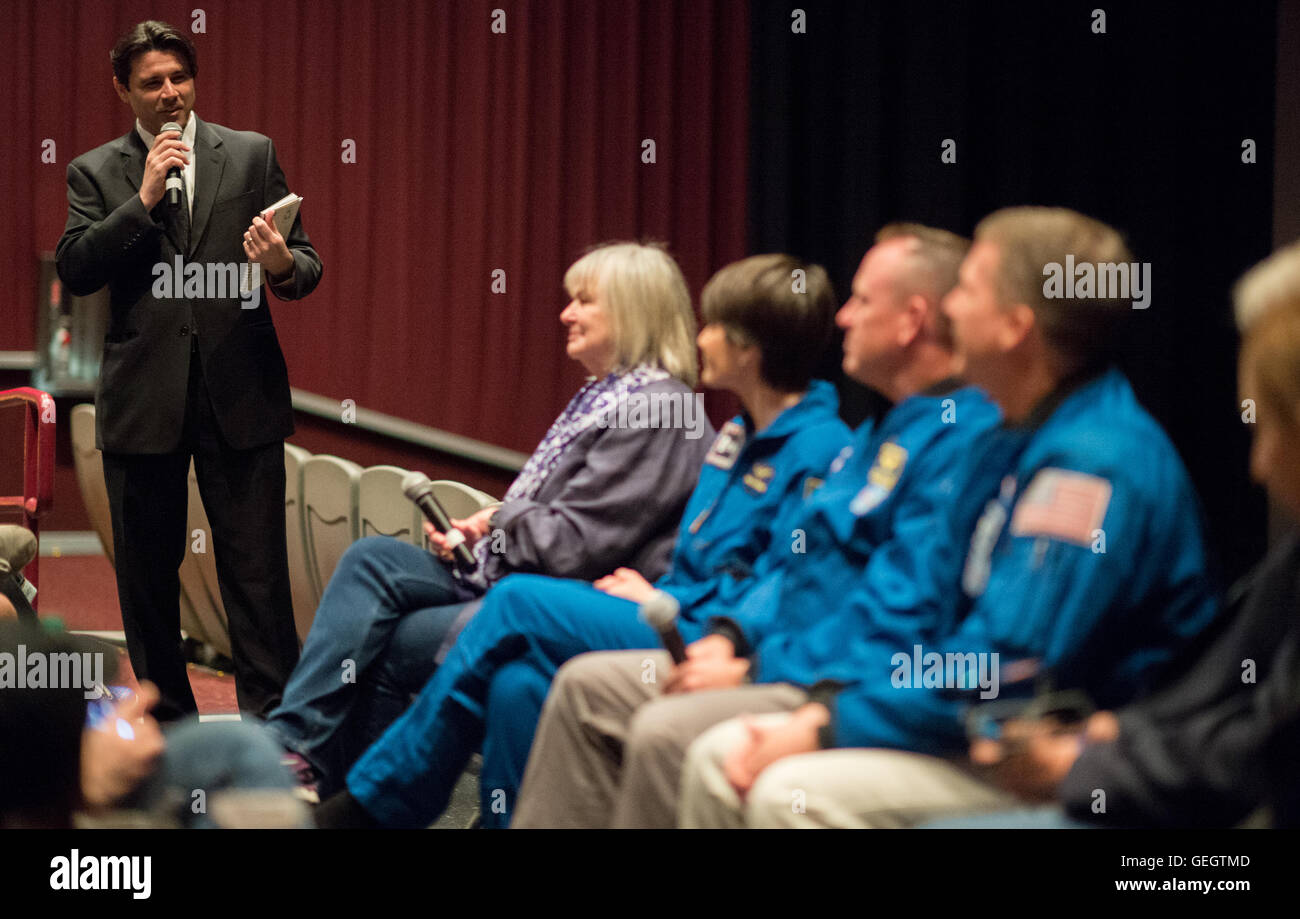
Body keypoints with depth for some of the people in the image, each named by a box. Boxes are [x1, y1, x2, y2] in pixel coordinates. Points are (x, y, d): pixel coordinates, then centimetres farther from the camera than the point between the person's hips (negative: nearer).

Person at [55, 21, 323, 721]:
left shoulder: (251, 155, 9)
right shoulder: (95, 173, 8)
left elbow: (305, 263, 5)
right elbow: (74, 270, -5)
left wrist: (284, 267, -18)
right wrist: (144, 200, -12)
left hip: (239, 395, -1)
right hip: (142, 397, 1)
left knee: (257, 570, -5)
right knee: (147, 573, 9)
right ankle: (167, 723, 21)